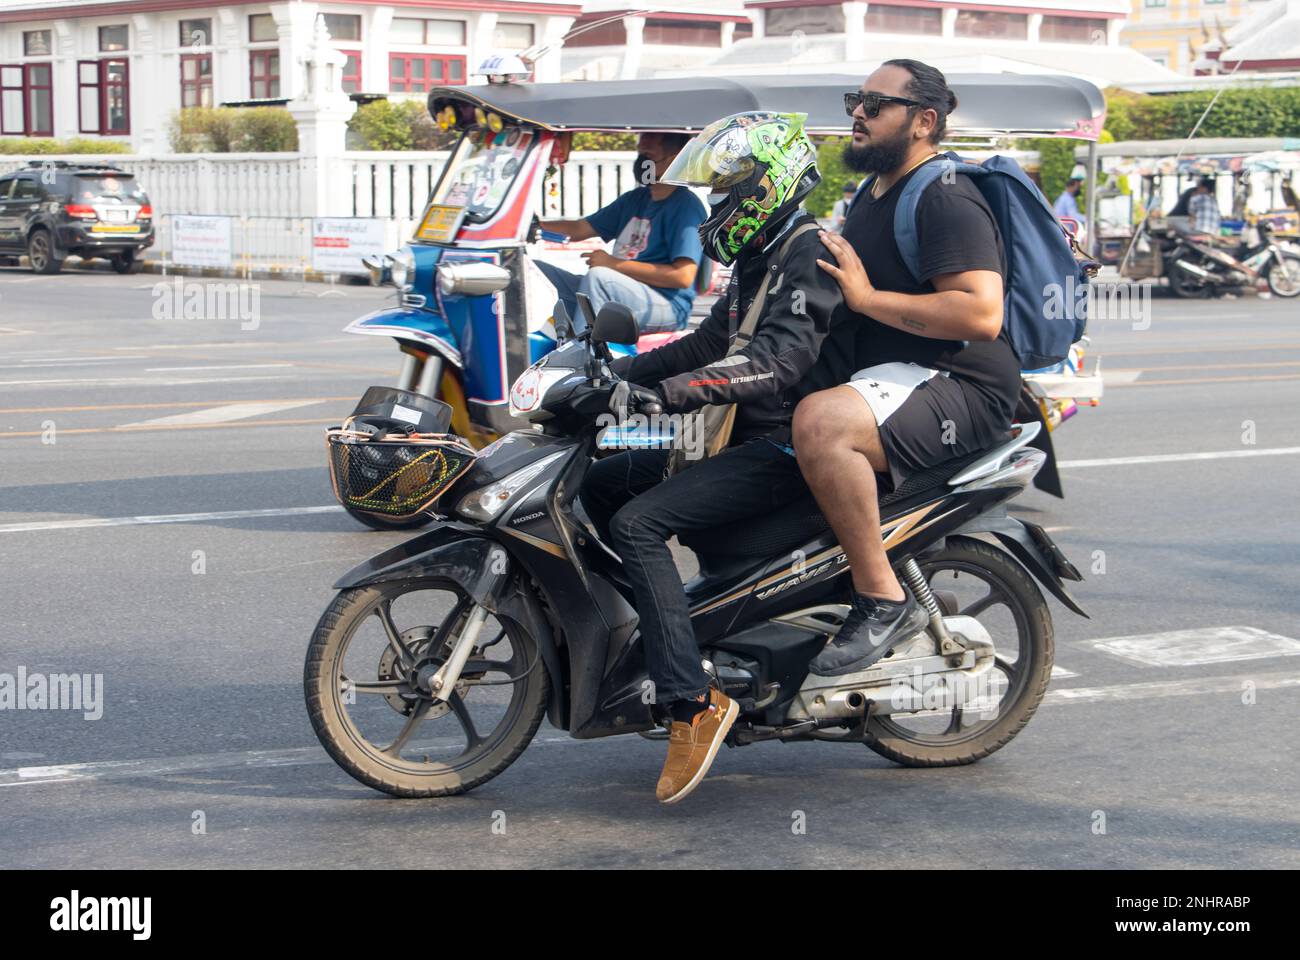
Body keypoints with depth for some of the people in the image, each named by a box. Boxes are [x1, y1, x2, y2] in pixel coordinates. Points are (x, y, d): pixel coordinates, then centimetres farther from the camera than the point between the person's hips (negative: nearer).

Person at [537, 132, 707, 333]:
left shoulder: (686, 206, -7)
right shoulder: (635, 199, 21)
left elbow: (683, 276, -19)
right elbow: (579, 229, 22)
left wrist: (615, 263, -15)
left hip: (666, 307, -9)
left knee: (599, 276, -36)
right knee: (537, 270, 0)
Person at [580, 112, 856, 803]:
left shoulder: (808, 254, -14)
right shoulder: (761, 259, 19)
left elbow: (779, 359, -30)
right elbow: (709, 344, 27)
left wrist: (663, 394, -38)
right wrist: (615, 371, 16)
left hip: (788, 449, -10)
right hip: (752, 439, 10)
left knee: (637, 523, -24)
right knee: (600, 484, 9)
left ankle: (693, 701, -25)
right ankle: (642, 635, 14)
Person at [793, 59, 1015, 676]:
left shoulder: (947, 199, -12)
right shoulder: (873, 193, 19)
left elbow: (982, 314, -26)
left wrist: (868, 296, -22)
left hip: (958, 388, -11)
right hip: (888, 378, 11)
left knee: (820, 422, -37)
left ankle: (884, 598, -27)